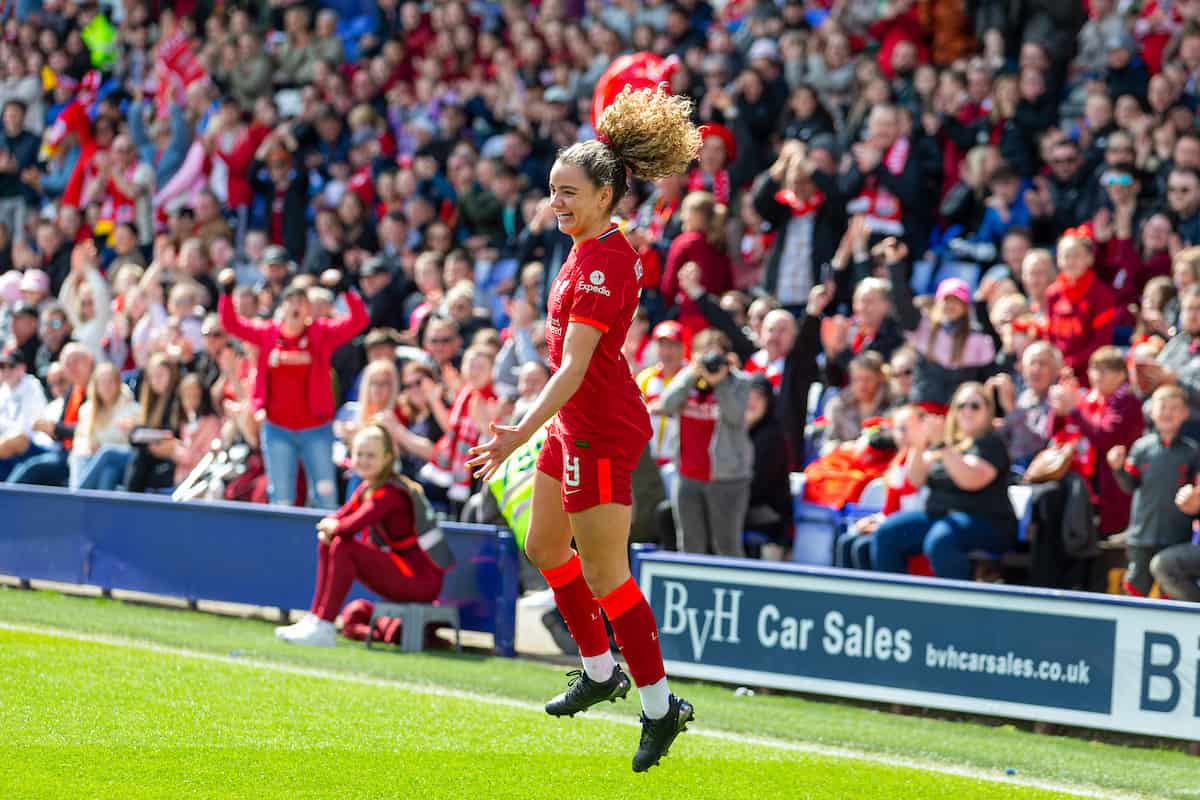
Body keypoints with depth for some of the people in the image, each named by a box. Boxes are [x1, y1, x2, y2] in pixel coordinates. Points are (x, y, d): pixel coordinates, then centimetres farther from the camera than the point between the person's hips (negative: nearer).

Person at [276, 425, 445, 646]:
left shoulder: (390, 492, -18)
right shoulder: (366, 488, 12)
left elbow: (352, 526, -29)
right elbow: (341, 516, 10)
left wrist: (333, 527, -8)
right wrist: (328, 529, -13)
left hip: (421, 580, -9)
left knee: (343, 547, -21)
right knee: (327, 544, 7)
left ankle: (323, 628, -19)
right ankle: (314, 619, 4)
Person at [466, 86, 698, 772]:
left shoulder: (603, 264, -23)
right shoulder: (595, 245, 7)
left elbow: (574, 364, -28)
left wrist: (524, 431, -34)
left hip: (602, 430, -10)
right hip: (576, 424, 10)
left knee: (603, 573, -5)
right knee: (546, 545, 20)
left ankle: (662, 707, 2)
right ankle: (600, 671, 34)